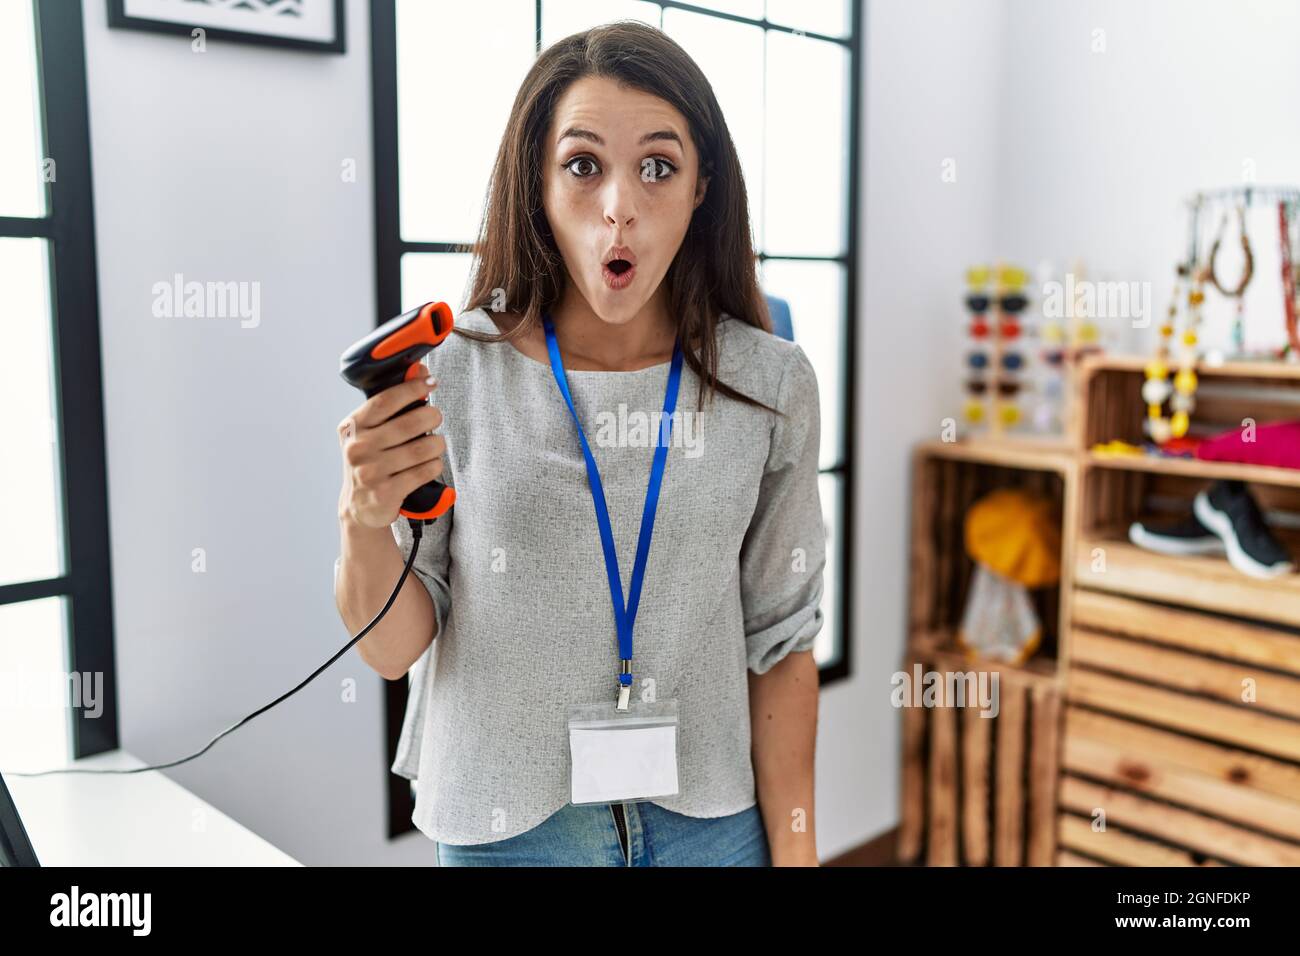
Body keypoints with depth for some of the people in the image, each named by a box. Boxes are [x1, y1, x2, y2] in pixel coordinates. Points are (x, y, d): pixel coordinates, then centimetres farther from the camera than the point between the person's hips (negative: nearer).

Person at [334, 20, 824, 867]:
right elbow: (396, 650, -8)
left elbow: (779, 642, -3)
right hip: (502, 826, 0)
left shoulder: (769, 386, -9)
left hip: (711, 821, 1)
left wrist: (794, 850, -2)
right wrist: (364, 521, -27)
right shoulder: (448, 373, -13)